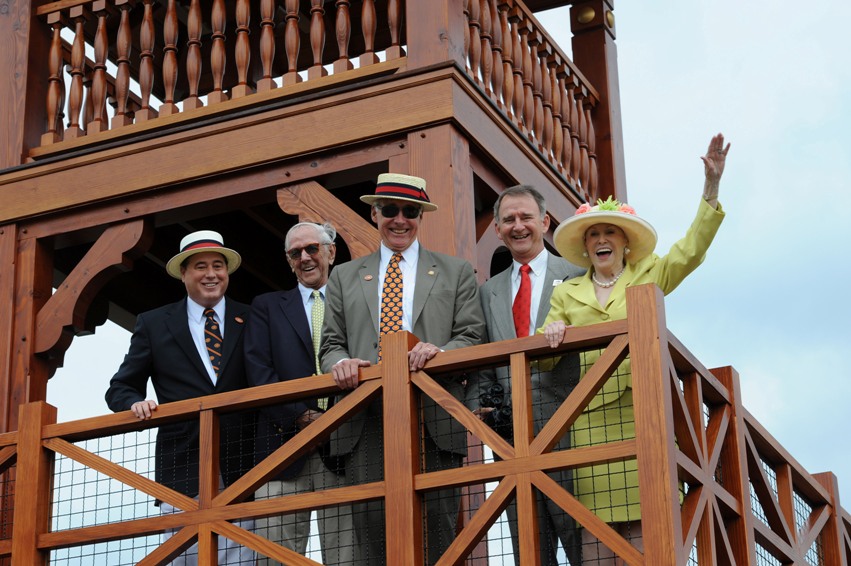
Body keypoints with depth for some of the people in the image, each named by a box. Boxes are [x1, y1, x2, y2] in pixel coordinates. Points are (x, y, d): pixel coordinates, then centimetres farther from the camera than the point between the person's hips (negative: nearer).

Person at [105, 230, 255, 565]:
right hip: (182, 470, 0)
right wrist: (137, 404, -6)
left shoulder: (250, 320, 13)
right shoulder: (154, 324, 14)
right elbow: (120, 389, 16)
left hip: (242, 468, 0)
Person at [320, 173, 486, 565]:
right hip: (367, 423, 1)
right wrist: (340, 362, -8)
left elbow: (472, 337, 7)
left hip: (434, 423, -1)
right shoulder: (344, 277, 20)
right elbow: (332, 343, 16)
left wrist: (440, 351, -14)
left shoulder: (455, 272, 16)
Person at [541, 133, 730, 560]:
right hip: (589, 419, 1)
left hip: (642, 415, -1)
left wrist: (712, 186, -6)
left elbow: (690, 249, 4)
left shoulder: (650, 276, 18)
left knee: (646, 532, -10)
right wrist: (551, 331, -8)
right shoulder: (566, 293, 20)